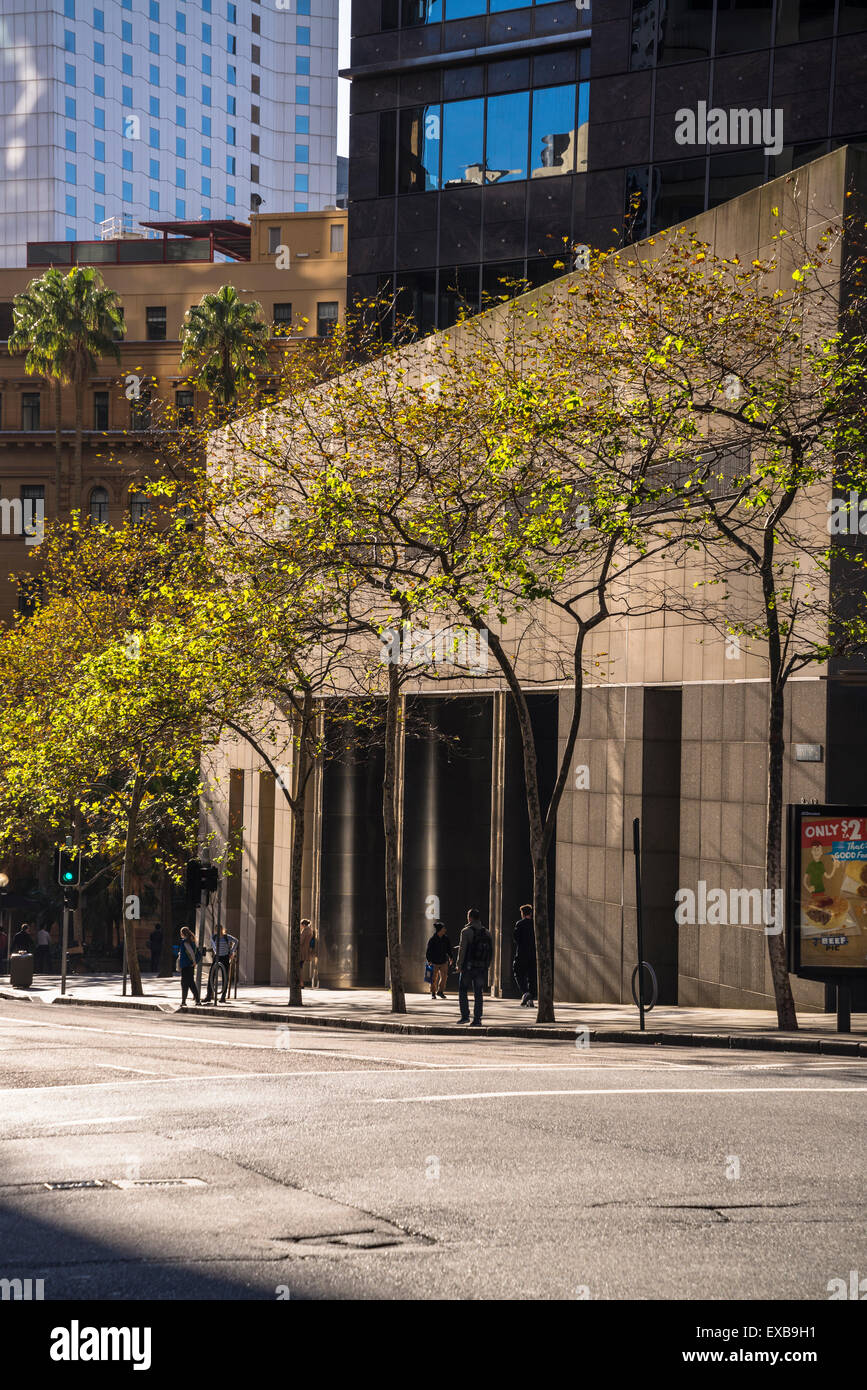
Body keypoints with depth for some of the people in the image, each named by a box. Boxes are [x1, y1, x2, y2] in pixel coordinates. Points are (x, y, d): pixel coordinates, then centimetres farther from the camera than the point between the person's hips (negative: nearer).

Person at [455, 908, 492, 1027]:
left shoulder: (466, 931, -8)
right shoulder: (487, 933, 7)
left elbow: (462, 950, -12)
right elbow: (491, 951, 7)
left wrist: (459, 965, -5)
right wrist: (486, 966, 13)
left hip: (468, 967, -4)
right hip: (482, 968, 4)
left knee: (462, 991, 10)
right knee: (478, 994, 6)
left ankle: (465, 1015, 1)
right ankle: (477, 1019, 2)